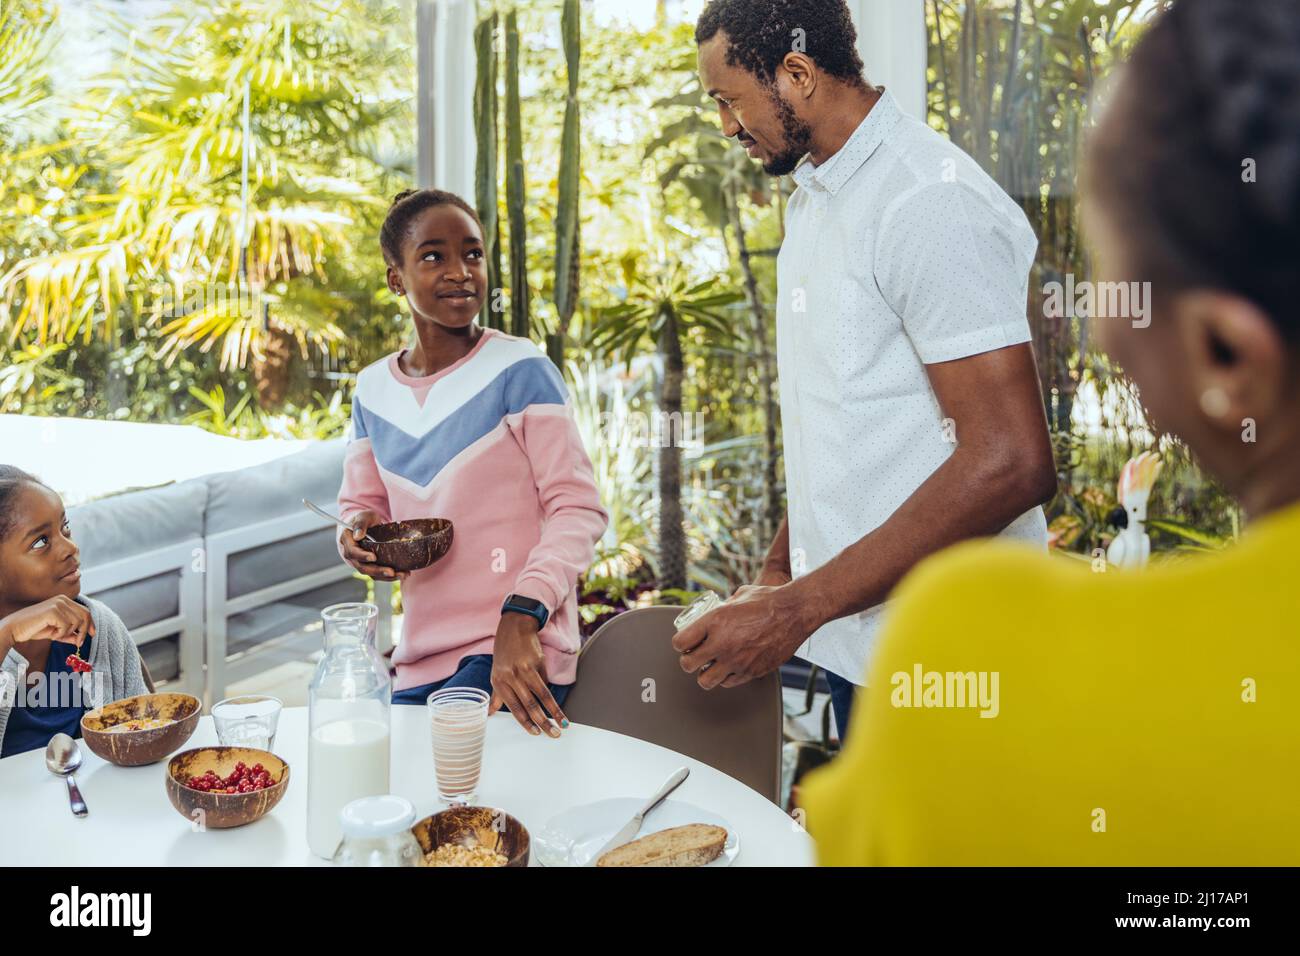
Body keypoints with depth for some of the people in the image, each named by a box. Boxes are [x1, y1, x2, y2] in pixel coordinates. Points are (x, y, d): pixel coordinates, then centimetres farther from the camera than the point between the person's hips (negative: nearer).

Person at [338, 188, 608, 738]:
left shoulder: (521, 372, -9)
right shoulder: (372, 391, 8)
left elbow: (578, 508, -13)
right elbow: (358, 504, 19)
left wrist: (521, 616, -26)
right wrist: (358, 535, -6)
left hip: (517, 651, -5)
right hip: (419, 660, 6)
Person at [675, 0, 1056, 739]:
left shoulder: (931, 201, -18)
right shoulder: (814, 199, 12)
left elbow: (1013, 464, -26)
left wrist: (798, 609, -25)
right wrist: (780, 573, 11)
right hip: (854, 642, 9)